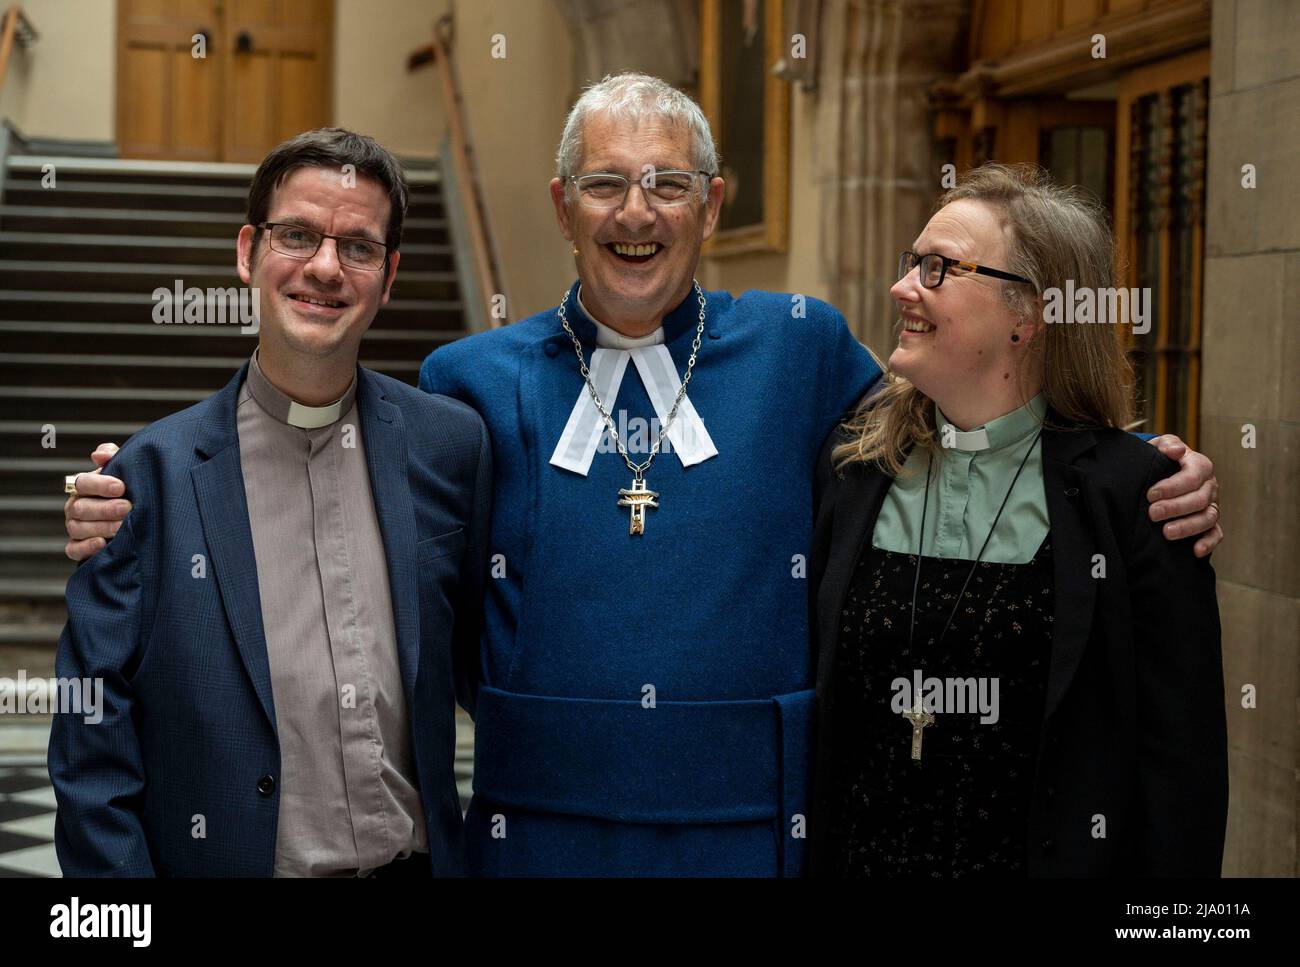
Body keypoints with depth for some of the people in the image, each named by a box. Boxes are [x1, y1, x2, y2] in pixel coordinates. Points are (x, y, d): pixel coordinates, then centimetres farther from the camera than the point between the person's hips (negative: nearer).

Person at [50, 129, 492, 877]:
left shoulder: (453, 446, -2)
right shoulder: (154, 476, -8)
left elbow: (487, 673, 6)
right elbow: (94, 752, -7)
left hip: (421, 858, 2)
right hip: (232, 859, -2)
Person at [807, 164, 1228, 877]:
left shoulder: (1129, 491, -11)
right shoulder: (846, 466, -1)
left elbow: (1181, 753, -10)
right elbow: (801, 700, 7)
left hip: (1055, 855, -3)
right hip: (860, 854, 3)